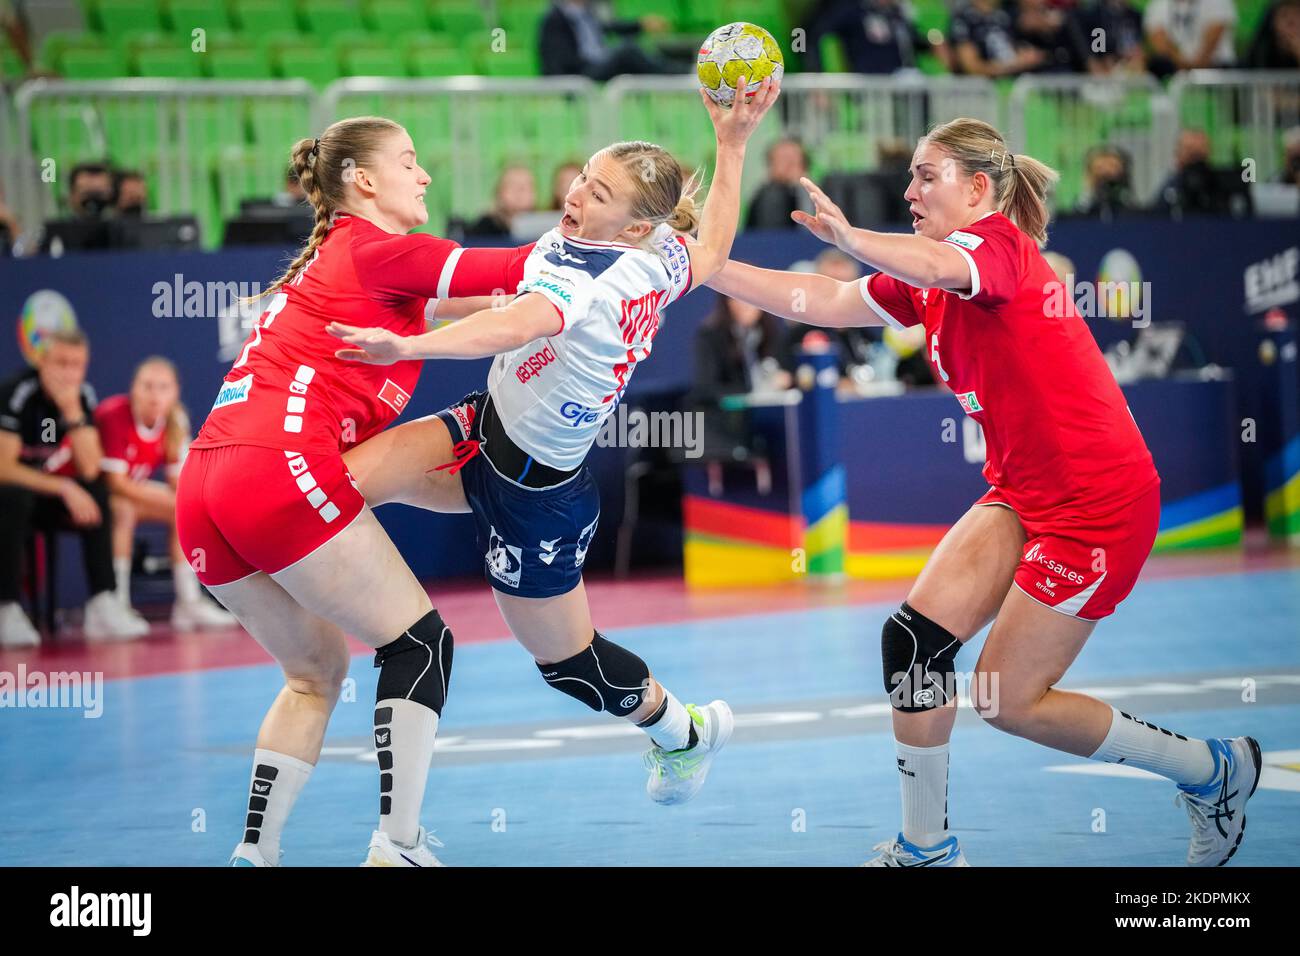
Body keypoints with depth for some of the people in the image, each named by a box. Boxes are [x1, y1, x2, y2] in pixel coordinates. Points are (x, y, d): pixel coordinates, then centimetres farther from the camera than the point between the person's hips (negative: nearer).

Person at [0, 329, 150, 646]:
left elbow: (90, 470, -13)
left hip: (47, 497, 5)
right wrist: (63, 488, -30)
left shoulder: (84, 396, -6)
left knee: (97, 493, -18)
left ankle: (102, 606, -22)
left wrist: (72, 411, -23)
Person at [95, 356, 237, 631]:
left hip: (128, 488, 8)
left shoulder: (175, 422, -8)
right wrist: (167, 500, -31)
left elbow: (178, 482, -5)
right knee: (122, 509, -36)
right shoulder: (114, 415, -29)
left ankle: (189, 602, -1)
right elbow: (115, 481, -29)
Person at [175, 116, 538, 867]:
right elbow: (512, 272, -2)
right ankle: (397, 847, -6)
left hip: (204, 487, 9)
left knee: (317, 671, 20)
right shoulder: (375, 251, 1)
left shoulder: (327, 261, 27)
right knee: (419, 642, 2)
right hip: (283, 471, -9)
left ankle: (257, 849, 11)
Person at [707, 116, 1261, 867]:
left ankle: (1217, 771, 12)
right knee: (914, 637, -5)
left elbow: (942, 268, -39)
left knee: (1009, 701, -5)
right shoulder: (926, 282, 11)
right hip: (1023, 494, 9)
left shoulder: (1001, 243, -15)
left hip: (1099, 502, -9)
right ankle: (926, 851, 6)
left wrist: (852, 238, -56)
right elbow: (826, 303, 9)